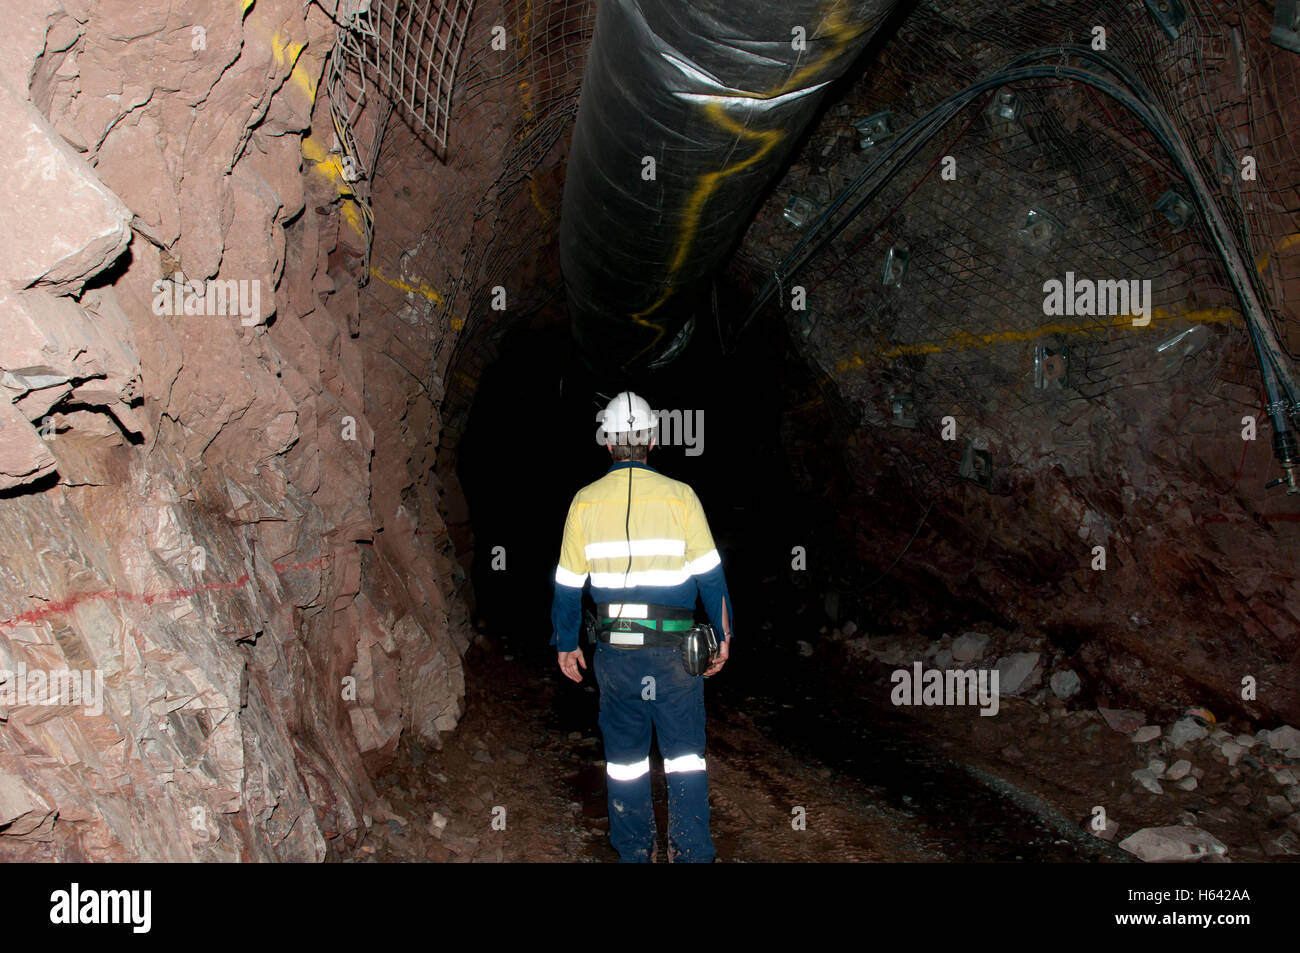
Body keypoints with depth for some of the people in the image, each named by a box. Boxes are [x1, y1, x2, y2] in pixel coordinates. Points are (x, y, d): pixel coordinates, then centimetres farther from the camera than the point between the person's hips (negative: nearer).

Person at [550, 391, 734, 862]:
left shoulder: (585, 501, -2)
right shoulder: (679, 495, -6)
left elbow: (568, 583, 3)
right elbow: (710, 575, -4)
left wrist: (566, 644, 15)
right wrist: (724, 635, 7)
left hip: (616, 649, 2)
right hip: (674, 648, -1)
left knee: (625, 754, 14)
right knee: (685, 752, 8)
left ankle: (634, 851, 25)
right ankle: (692, 853, 7)